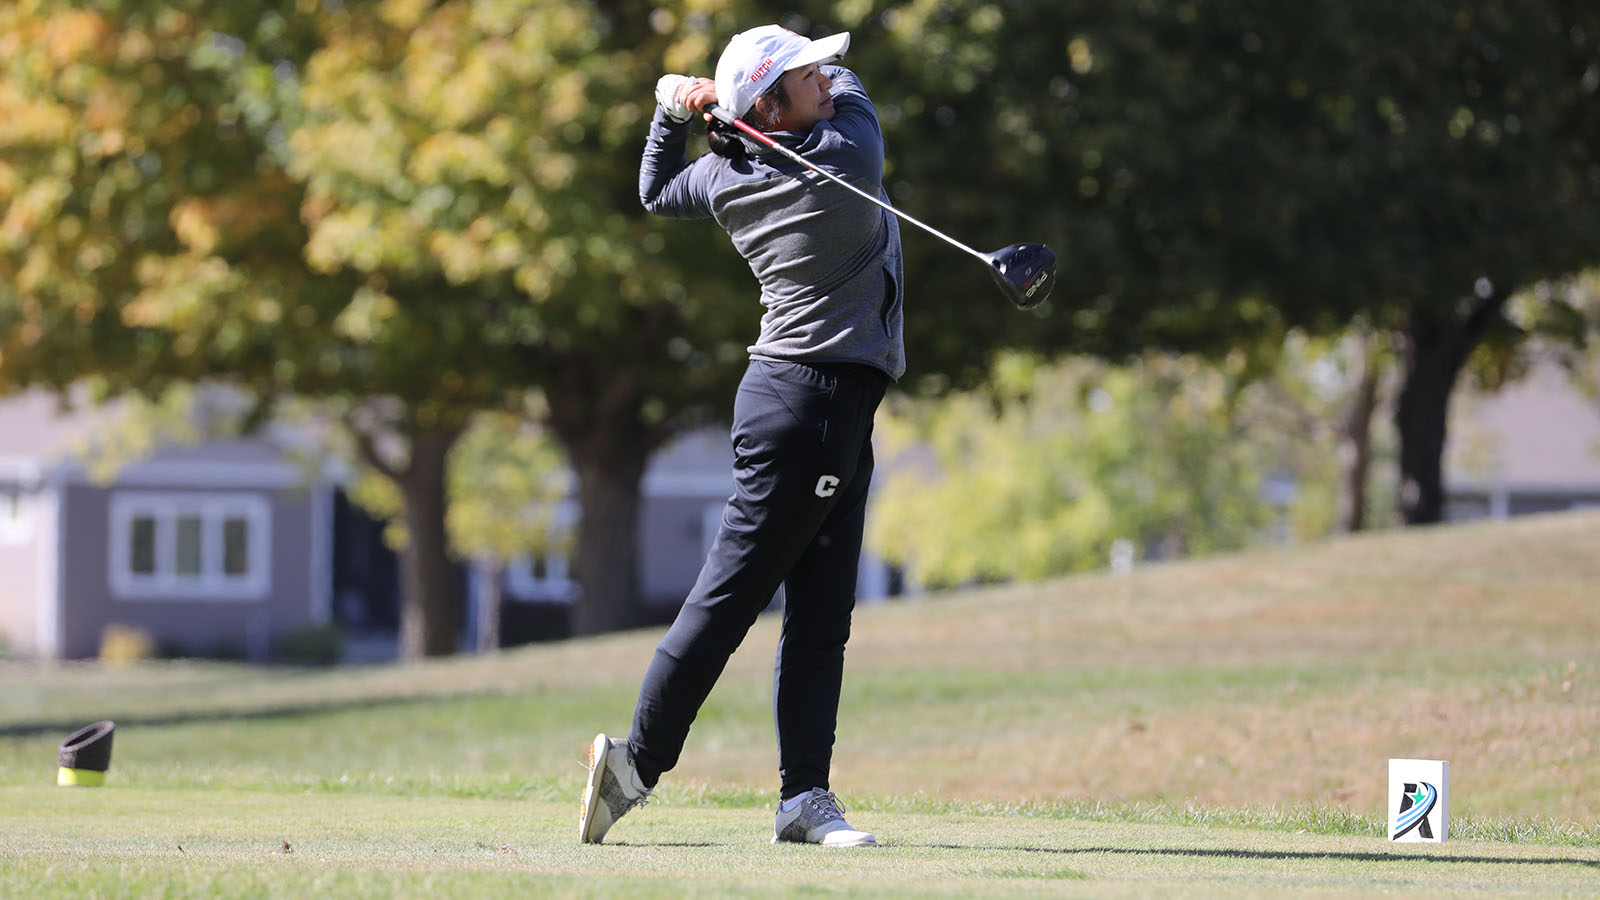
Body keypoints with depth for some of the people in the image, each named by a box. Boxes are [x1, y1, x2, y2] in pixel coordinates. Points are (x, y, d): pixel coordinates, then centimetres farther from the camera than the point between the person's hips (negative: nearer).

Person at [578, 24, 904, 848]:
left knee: (822, 614, 6)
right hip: (809, 401, -8)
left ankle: (805, 795, 3)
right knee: (731, 593, -6)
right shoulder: (849, 156, -13)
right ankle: (641, 757, -4)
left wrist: (674, 107, 16)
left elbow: (657, 191, 26)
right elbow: (851, 87, 8)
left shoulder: (724, 180, 5)